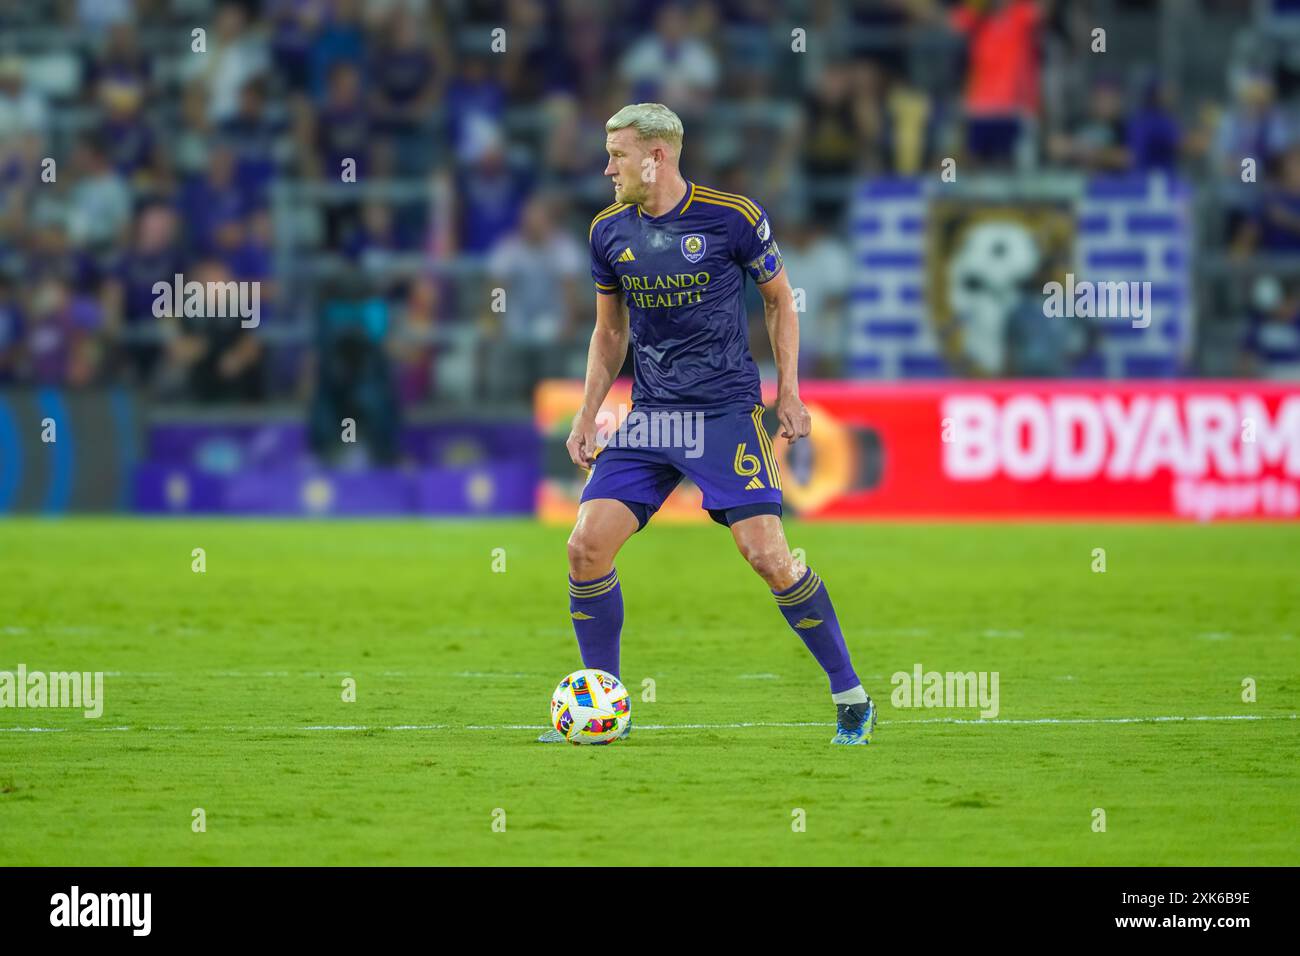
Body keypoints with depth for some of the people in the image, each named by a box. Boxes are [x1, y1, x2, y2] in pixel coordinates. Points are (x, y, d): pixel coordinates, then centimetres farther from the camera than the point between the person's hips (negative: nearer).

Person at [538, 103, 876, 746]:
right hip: (649, 416, 5)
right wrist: (587, 417, 11)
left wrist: (789, 392, 0)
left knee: (767, 555, -14)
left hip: (726, 413, -4)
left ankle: (851, 697, 0)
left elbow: (779, 301, 6)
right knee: (586, 546, -8)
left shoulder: (733, 217, -7)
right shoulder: (609, 232, 5)